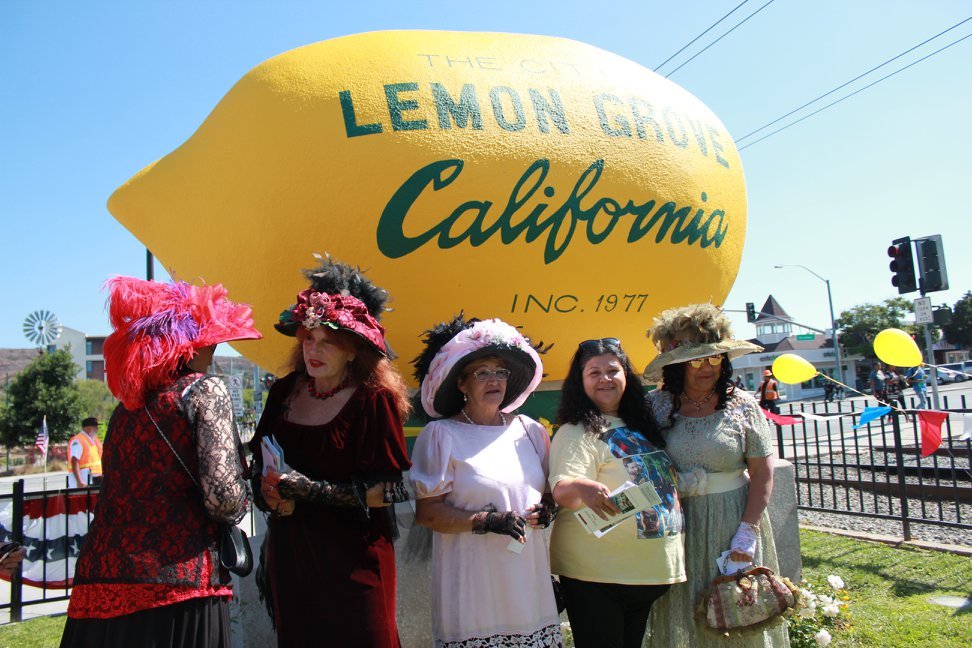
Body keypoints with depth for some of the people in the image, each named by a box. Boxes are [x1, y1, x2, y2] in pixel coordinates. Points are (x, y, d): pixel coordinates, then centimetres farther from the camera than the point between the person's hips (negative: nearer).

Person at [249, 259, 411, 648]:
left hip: (352, 556, -5)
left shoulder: (374, 400, -13)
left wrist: (311, 489, -21)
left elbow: (386, 492, -16)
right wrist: (272, 495, -9)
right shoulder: (285, 392, 3)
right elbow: (260, 467, 12)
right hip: (289, 553, 5)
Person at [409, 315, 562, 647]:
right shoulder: (441, 435, -5)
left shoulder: (530, 430, 9)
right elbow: (427, 513, -8)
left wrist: (547, 508, 1)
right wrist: (486, 521, -17)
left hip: (529, 578, 4)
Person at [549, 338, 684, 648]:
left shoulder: (640, 425, 10)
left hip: (650, 572, 7)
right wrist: (581, 488, -47)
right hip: (596, 576, -7)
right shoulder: (577, 433, -13)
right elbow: (561, 490, -26)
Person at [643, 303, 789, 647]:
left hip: (732, 522, 0)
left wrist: (747, 530, -9)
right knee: (684, 618, 10)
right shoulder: (655, 406, -3)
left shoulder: (741, 406, -3)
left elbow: (762, 473, -3)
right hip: (678, 527, 1)